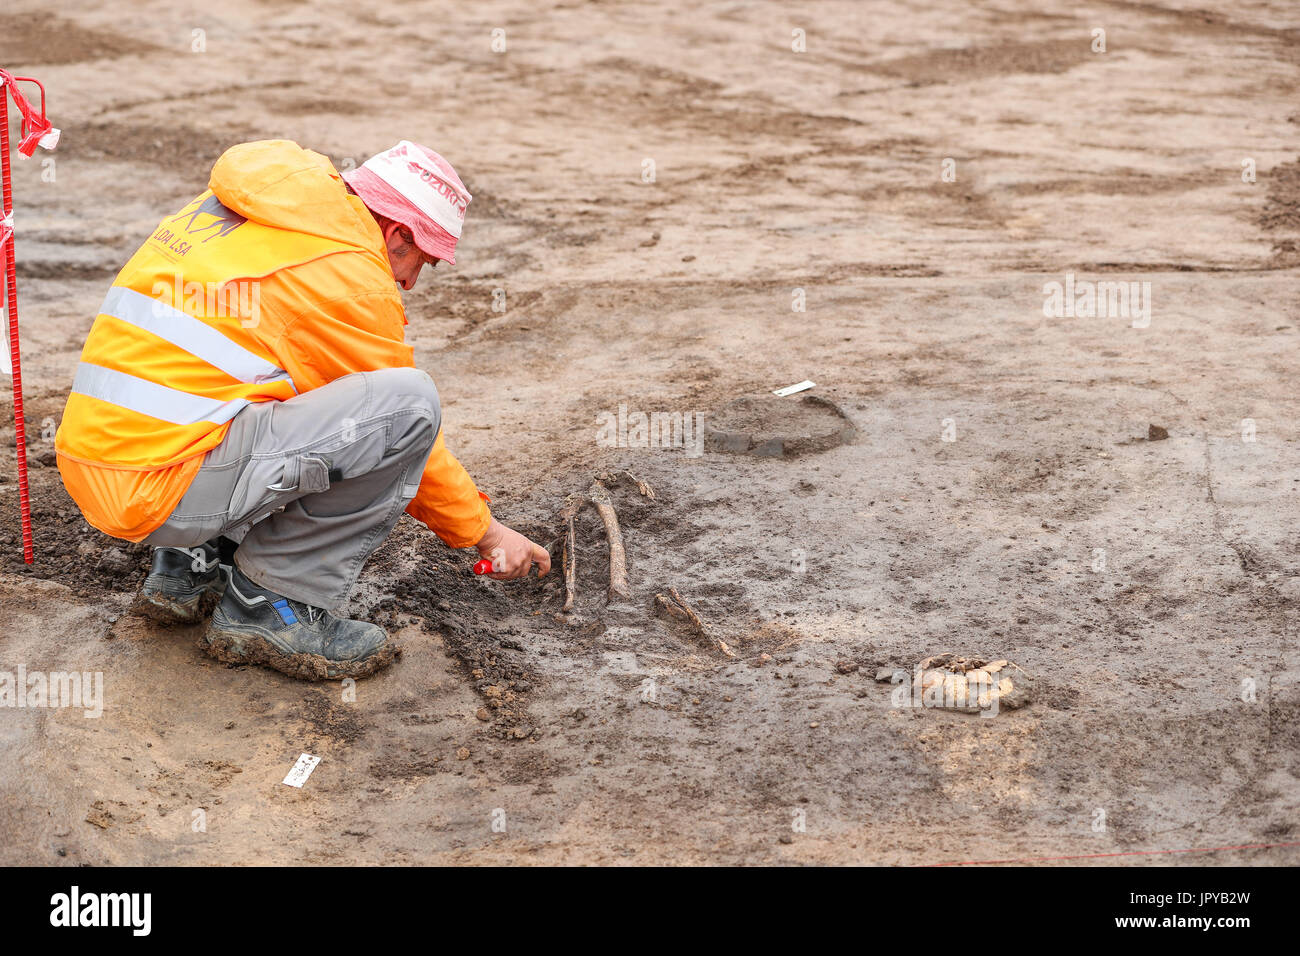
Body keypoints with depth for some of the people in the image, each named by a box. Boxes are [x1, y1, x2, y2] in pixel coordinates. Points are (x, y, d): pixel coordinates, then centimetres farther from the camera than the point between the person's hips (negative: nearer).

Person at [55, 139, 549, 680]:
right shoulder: (349, 274, -8)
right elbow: (404, 421, 1)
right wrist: (486, 532, 15)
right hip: (160, 488, -9)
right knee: (410, 400, -12)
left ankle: (188, 569, 20)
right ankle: (272, 604, -3)